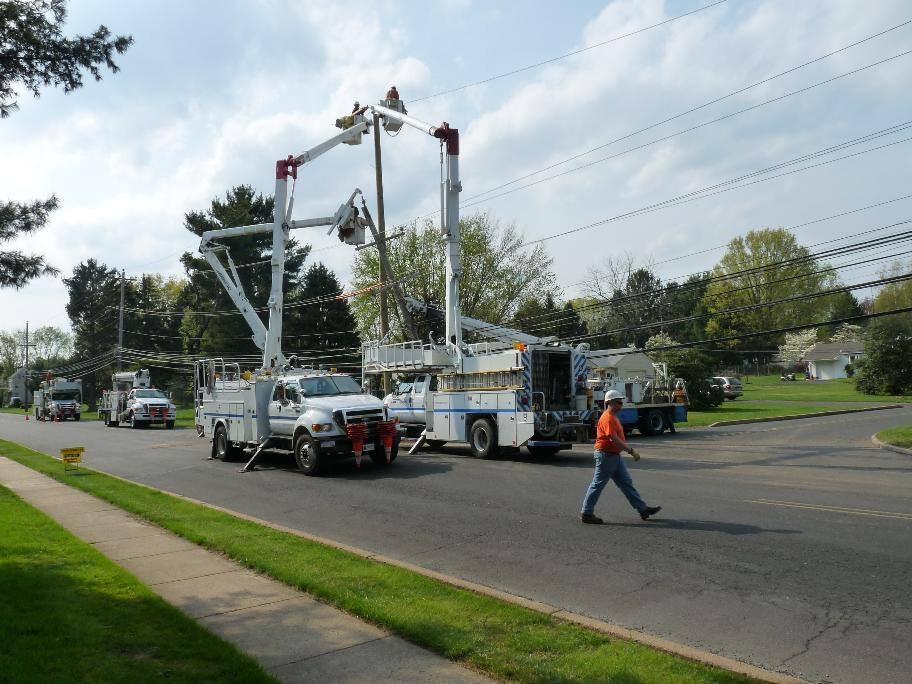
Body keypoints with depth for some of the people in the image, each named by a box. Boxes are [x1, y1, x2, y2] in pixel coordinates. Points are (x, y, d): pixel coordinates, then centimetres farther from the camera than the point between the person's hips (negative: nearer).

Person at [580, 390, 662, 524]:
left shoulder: (613, 417, 15)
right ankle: (586, 514, 5)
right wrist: (631, 451, -27)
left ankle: (643, 509, 16)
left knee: (626, 483, 11)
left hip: (615, 456, 10)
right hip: (606, 455, -10)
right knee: (598, 485, -3)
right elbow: (613, 438, -27)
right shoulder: (608, 418, -18)